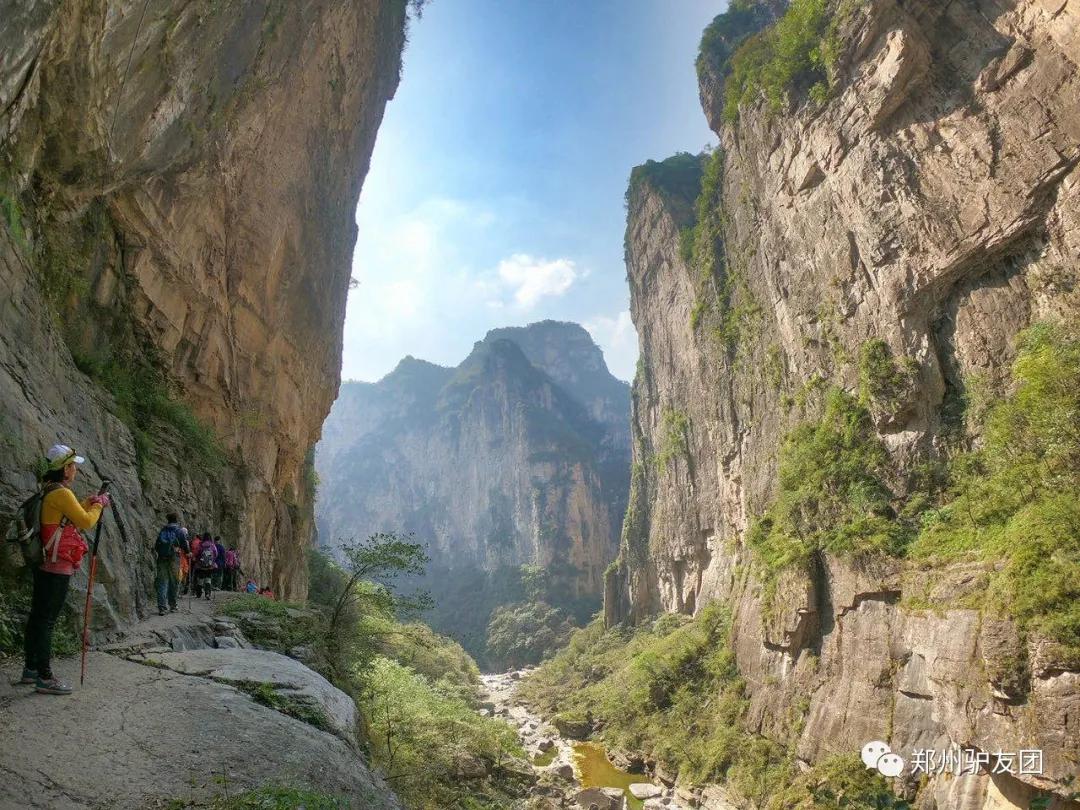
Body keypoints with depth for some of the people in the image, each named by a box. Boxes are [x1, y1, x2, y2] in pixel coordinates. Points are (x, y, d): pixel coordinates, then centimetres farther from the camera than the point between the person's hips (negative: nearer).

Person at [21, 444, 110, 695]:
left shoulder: (50, 492, 14)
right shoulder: (62, 493, -16)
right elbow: (86, 522, -13)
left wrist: (88, 503, 18)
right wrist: (99, 505, 2)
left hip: (45, 565, 10)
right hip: (57, 567, -10)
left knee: (38, 616, 14)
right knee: (47, 620, -7)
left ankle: (31, 669, 23)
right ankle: (45, 677, -3)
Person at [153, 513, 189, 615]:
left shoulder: (162, 530, 11)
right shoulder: (180, 530, 0)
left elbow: (156, 545, 12)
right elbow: (184, 544, -2)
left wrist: (158, 553, 27)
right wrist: (187, 553, 15)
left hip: (161, 558, 3)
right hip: (174, 559, -3)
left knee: (162, 582, 1)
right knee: (173, 582, 9)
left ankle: (161, 607, -9)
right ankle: (172, 605, 18)